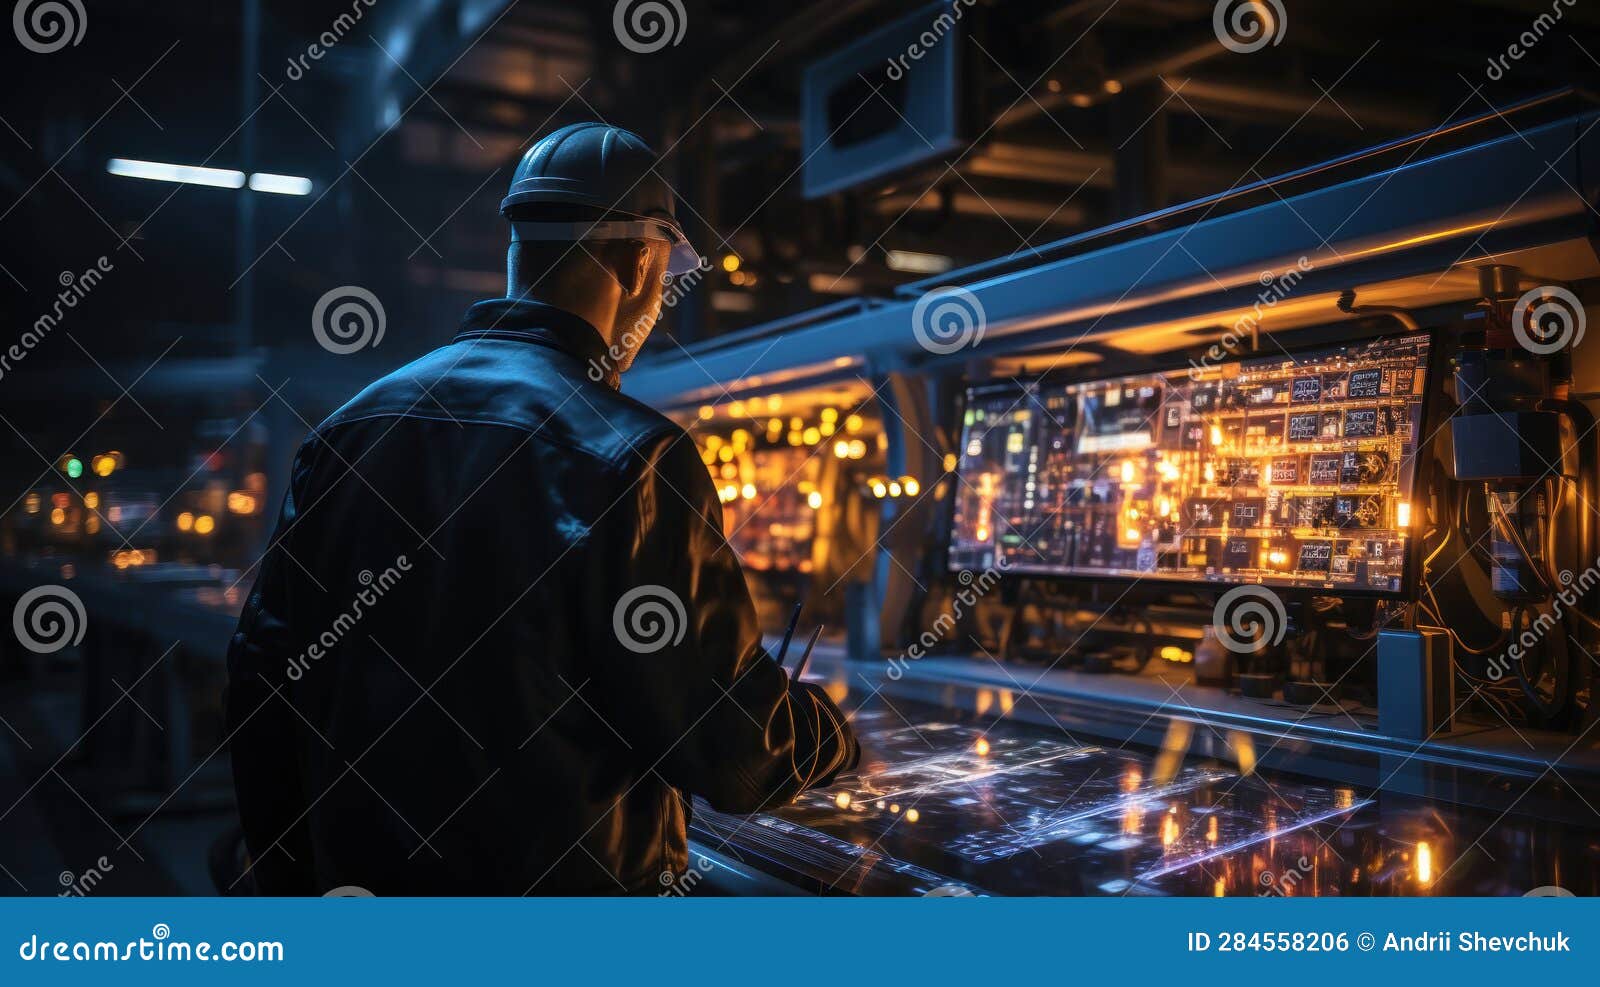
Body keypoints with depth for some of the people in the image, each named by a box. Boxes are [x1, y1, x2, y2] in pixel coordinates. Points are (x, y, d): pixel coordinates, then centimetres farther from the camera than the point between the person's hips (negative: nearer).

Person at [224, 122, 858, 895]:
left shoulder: (348, 429, 0)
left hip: (363, 872, 6)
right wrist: (834, 733, 3)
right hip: (567, 879, -6)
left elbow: (263, 678, 5)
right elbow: (730, 749, -18)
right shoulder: (627, 455, -19)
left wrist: (288, 878, 16)